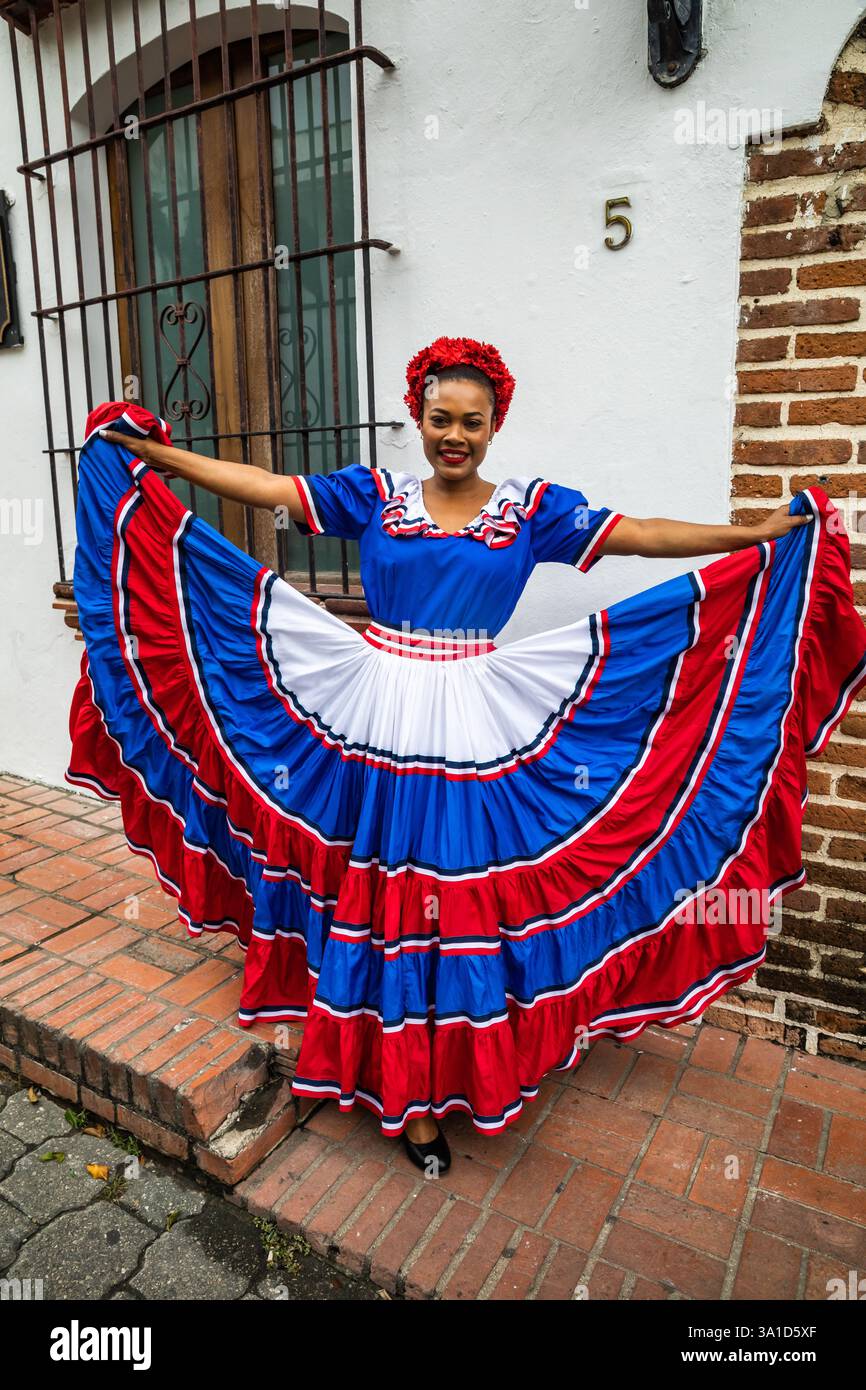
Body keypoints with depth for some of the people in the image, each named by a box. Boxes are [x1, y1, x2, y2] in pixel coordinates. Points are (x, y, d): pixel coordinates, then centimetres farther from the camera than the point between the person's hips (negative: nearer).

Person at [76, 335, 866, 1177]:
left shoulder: (533, 507, 3)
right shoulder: (372, 494, 5)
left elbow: (640, 534, 0)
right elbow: (263, 488, 3)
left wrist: (759, 534, -5)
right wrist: (150, 455, 0)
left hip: (482, 737, 0)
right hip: (377, 728, 1)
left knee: (469, 897, 8)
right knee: (387, 903, 8)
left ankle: (457, 1072, 33)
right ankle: (407, 1091, 29)